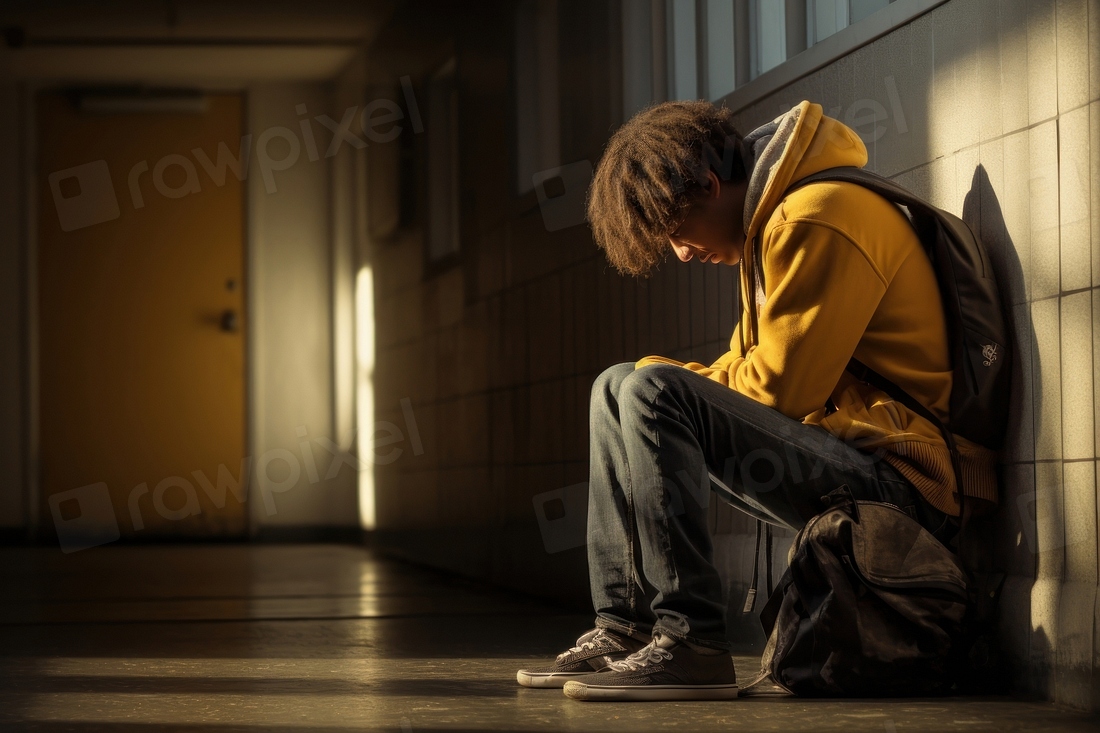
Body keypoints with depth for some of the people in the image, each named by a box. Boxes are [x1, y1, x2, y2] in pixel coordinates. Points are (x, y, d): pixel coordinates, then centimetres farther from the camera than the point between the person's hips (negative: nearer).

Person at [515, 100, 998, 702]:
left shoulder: (817, 221, -15)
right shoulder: (767, 224, 18)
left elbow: (778, 387, -18)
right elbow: (750, 367, 18)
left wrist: (668, 386, -2)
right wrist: (676, 383, 0)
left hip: (896, 476, -11)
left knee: (651, 393, -25)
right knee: (616, 389, 14)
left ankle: (691, 644, -26)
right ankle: (623, 628, 5)